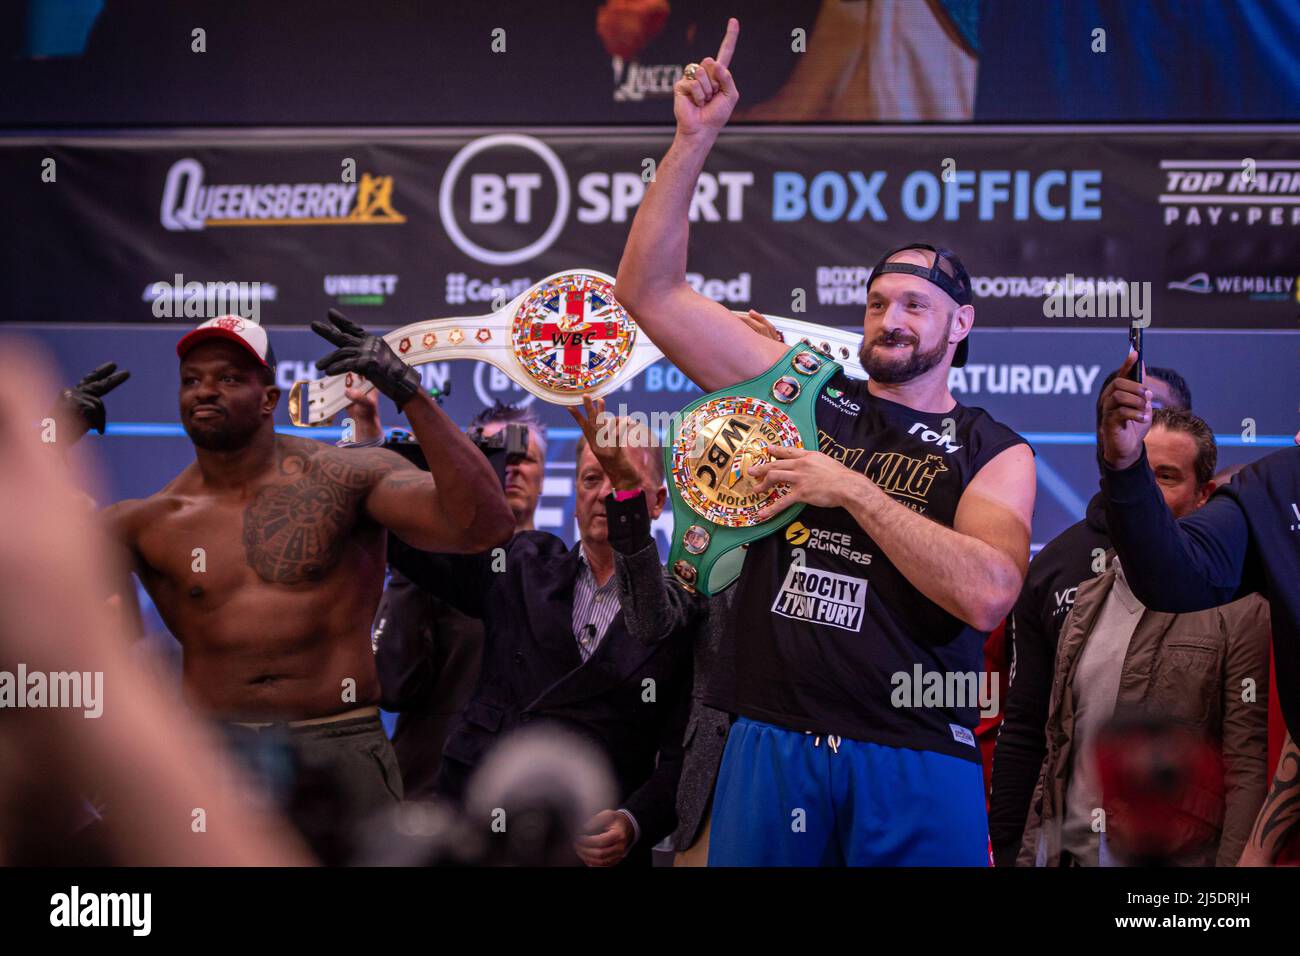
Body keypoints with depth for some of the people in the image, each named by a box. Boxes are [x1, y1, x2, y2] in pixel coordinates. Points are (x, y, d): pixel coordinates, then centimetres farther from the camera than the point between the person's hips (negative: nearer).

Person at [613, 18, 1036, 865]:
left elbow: (986, 592, -16)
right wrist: (695, 139, 1)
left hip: (917, 763, -2)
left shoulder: (993, 454, 3)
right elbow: (650, 291, 8)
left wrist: (850, 489, -15)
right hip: (773, 743, 2)